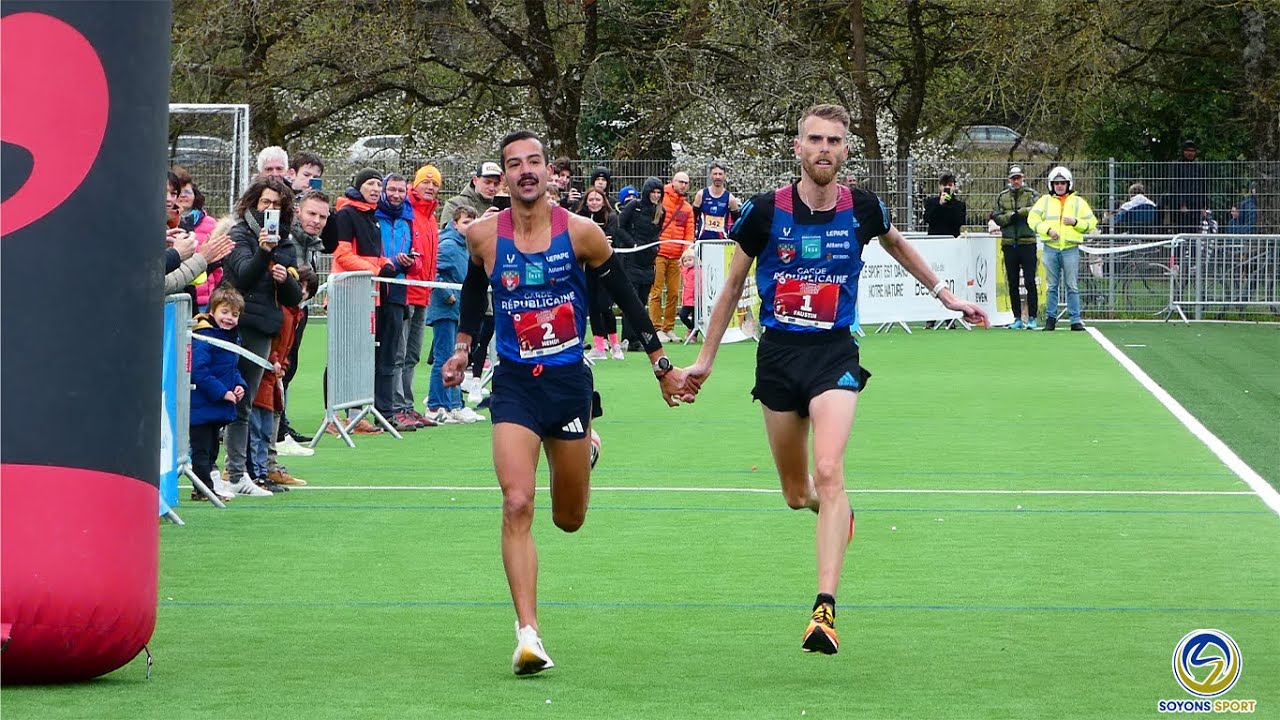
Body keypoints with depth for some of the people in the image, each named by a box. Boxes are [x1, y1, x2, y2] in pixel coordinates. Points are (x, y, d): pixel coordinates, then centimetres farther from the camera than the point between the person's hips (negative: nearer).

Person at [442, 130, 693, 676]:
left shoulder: (581, 233, -9)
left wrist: (663, 367, 6)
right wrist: (462, 347, 15)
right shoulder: (483, 236, -5)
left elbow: (626, 298, 3)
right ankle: (528, 634, -17)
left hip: (570, 380, 0)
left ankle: (583, 451, 49)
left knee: (569, 519, 12)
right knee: (517, 506, -18)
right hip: (514, 384, 0)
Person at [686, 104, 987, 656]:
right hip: (778, 354, 1)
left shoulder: (863, 209, -2)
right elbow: (733, 284, 9)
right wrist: (706, 358, 12)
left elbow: (897, 245, 23)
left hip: (835, 354, -1)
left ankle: (825, 609, -26)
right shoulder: (766, 212, -5)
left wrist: (944, 293, 28)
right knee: (796, 495, 8)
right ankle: (833, 507, 47)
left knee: (828, 471, -22)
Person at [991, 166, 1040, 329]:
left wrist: (1017, 213, -14)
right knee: (1013, 283, 6)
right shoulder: (1002, 196, 12)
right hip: (1009, 243, 3)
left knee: (1030, 282, -6)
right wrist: (1011, 216, -11)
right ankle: (1017, 318, 11)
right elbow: (996, 217, 3)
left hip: (1027, 242, -3)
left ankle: (1032, 318, -2)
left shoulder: (1031, 194, 4)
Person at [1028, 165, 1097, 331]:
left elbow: (1091, 223, 9)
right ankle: (1050, 318, 10)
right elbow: (1033, 219, 1)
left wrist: (1075, 222, -9)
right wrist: (1048, 230, -12)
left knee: (1072, 286, 0)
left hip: (1071, 248, -1)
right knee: (1052, 286, 5)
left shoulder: (1078, 202, 11)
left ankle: (1076, 320, 2)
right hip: (1051, 248, 1)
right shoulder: (1045, 200, 10)